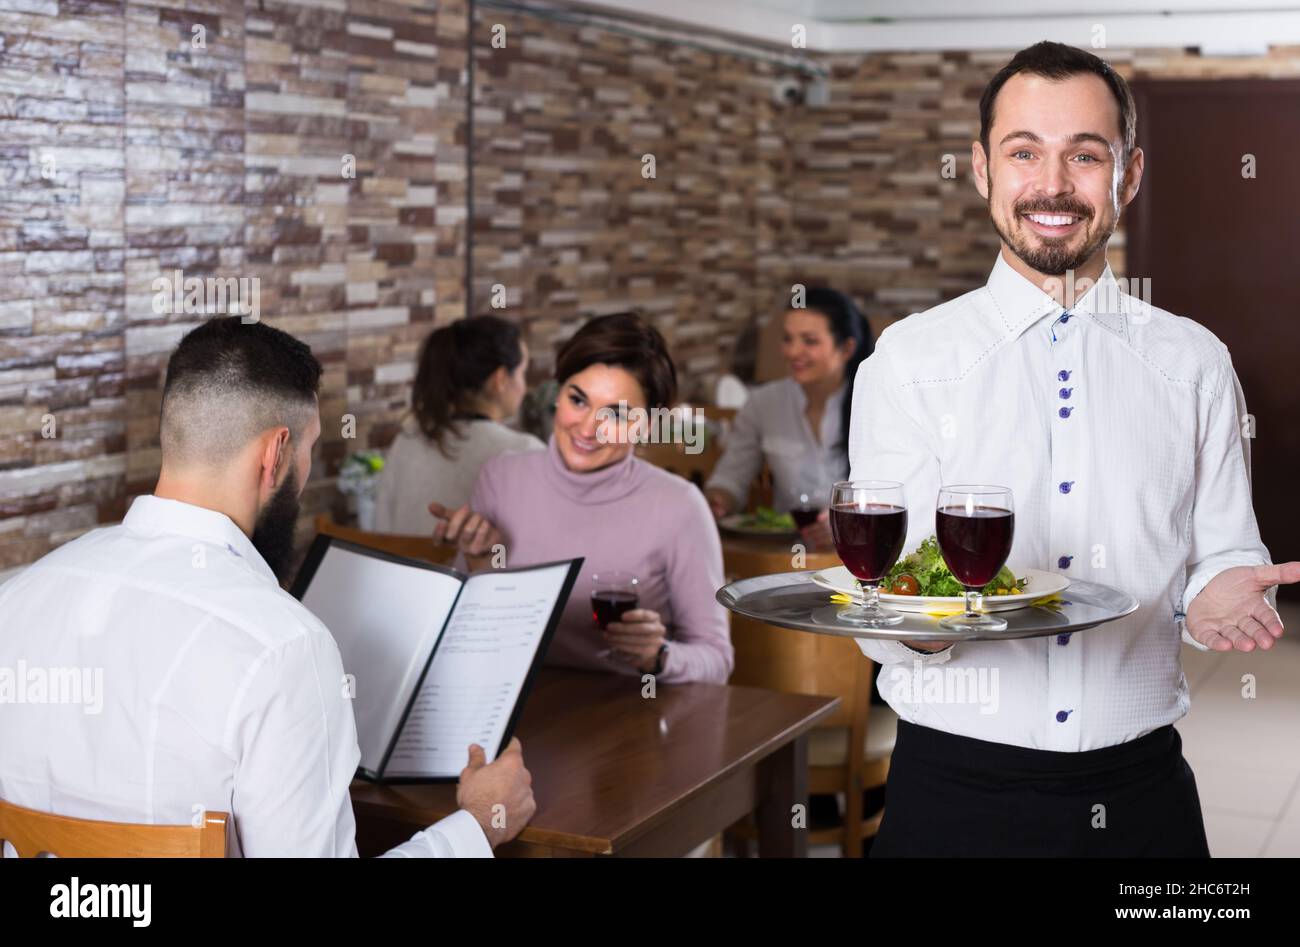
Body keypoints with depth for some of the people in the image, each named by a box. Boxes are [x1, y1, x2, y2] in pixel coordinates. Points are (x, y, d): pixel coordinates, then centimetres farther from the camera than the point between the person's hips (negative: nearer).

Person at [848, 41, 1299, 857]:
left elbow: (1224, 553, 8)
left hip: (1140, 789, 2)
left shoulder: (1196, 364, 4)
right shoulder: (906, 362, -3)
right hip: (955, 783, -2)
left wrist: (1222, 595, -15)